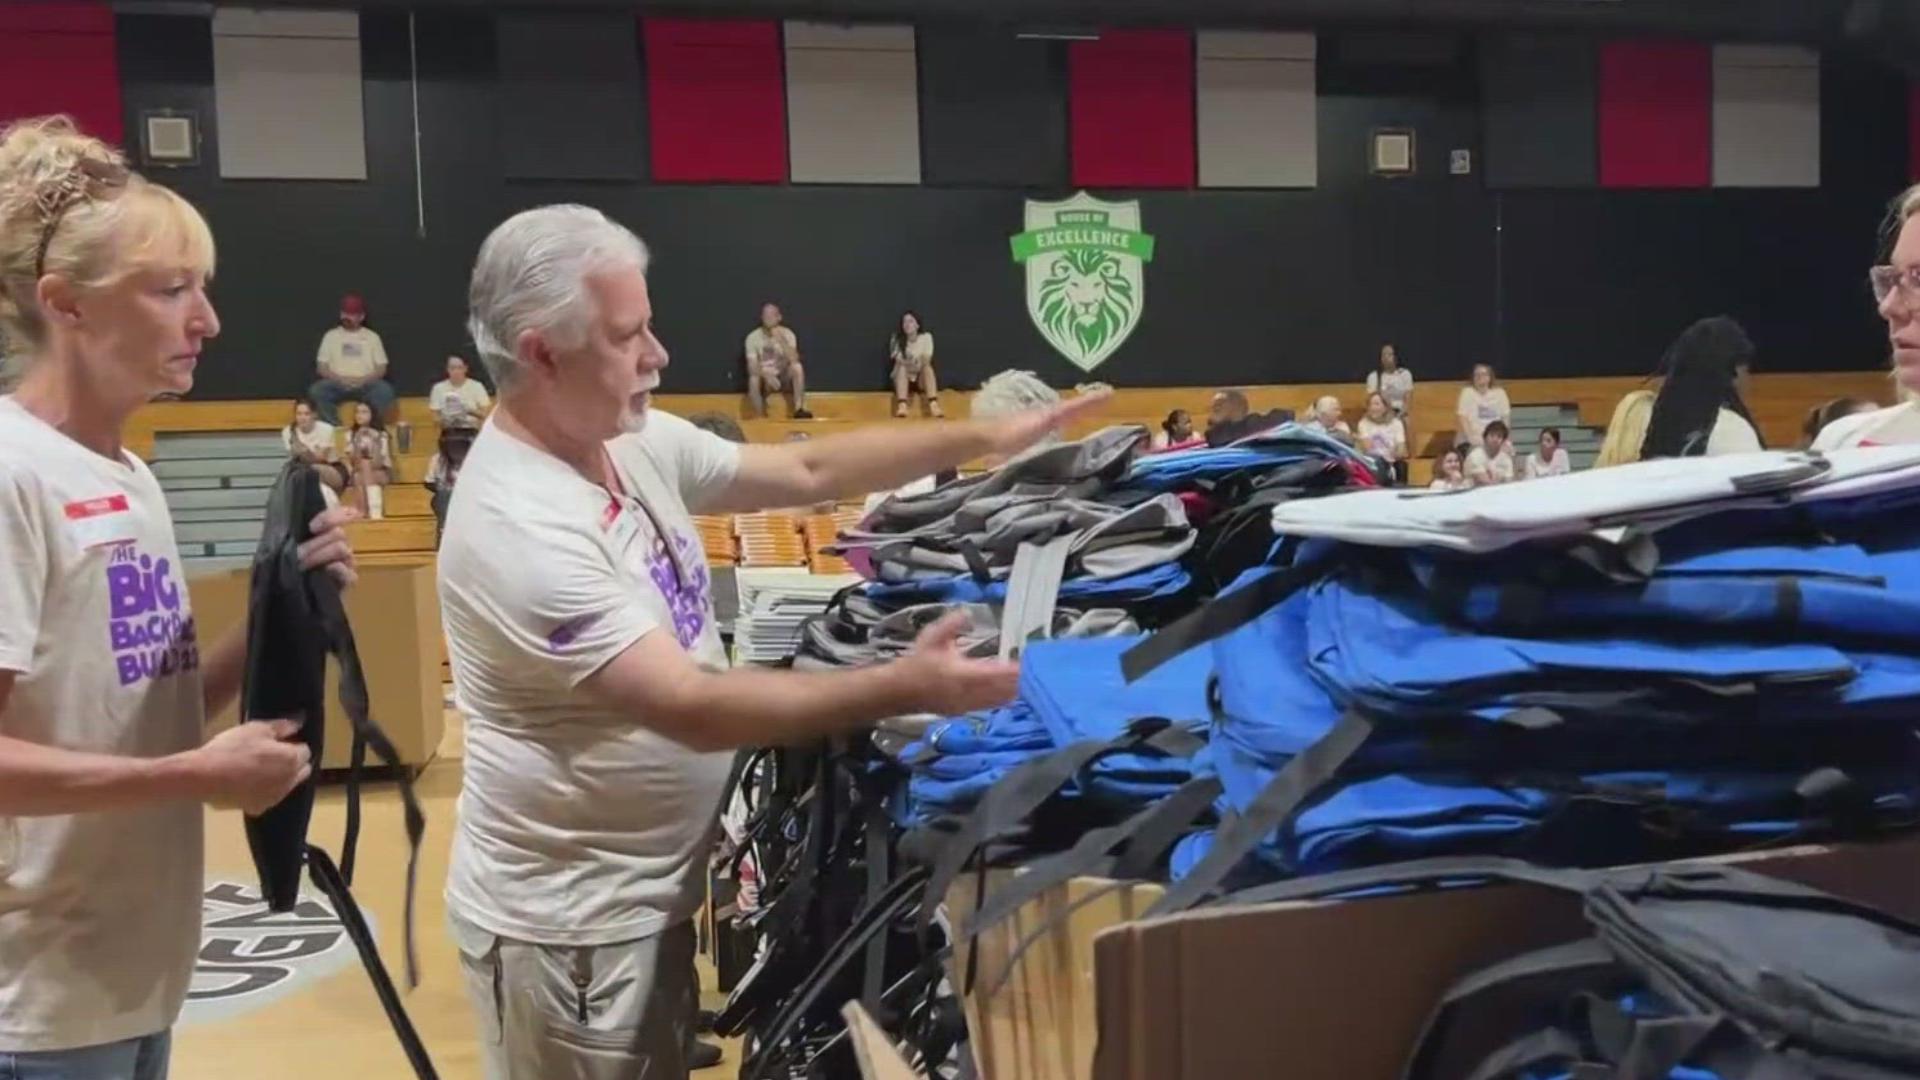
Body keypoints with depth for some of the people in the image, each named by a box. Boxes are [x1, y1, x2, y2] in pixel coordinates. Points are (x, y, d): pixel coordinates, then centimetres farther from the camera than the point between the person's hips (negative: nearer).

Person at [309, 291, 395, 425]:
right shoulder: (331, 336, 12)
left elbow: (381, 369, 6)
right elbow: (322, 368, 7)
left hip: (365, 384, -1)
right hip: (338, 384, 1)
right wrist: (340, 379, -12)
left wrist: (363, 380, -13)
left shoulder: (372, 337, 10)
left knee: (385, 391, -32)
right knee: (316, 390, -30)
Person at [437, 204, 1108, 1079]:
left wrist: (989, 439, 1)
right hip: (568, 919, -8)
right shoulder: (517, 525, -28)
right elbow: (691, 706, -31)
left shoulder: (633, 440, -2)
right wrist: (907, 688, -33)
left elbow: (806, 471, 6)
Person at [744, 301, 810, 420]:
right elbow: (752, 366, -17)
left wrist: (781, 340, -33)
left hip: (783, 377, 1)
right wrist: (766, 375, -36)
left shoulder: (787, 334, -8)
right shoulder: (753, 337, -10)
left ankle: (799, 409, -30)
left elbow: (794, 359, -22)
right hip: (764, 377, -1)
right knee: (753, 379, -36)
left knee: (797, 366, -30)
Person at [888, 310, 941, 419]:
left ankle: (934, 405, -50)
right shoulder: (897, 338, -5)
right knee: (902, 367, -32)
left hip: (921, 379, 0)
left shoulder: (926, 337, -4)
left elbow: (927, 359, -14)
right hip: (903, 378, 0)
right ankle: (902, 406, -52)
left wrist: (919, 364, -35)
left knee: (927, 367, -31)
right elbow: (898, 360, -15)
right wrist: (908, 363, -36)